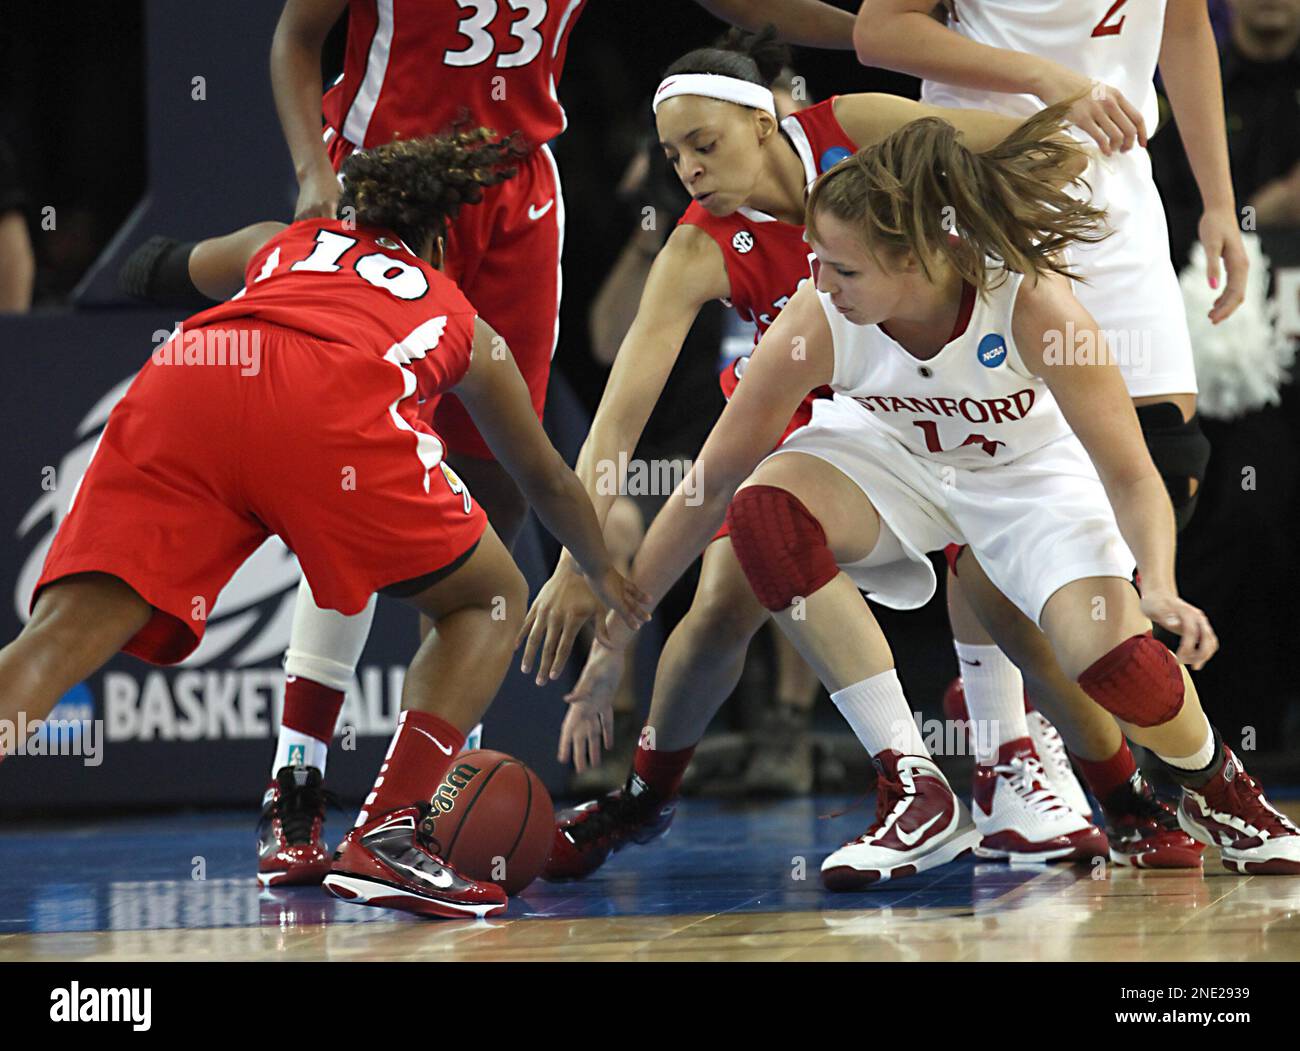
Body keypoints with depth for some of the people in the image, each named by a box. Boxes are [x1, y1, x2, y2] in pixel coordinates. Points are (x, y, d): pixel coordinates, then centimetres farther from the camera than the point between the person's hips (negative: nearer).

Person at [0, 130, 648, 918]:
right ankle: (386, 838, 3)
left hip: (182, 373, 2)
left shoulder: (284, 247, 42)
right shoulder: (460, 321, 39)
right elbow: (545, 478, 53)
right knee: (490, 602, 20)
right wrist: (605, 574, 70)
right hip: (329, 400, -2)